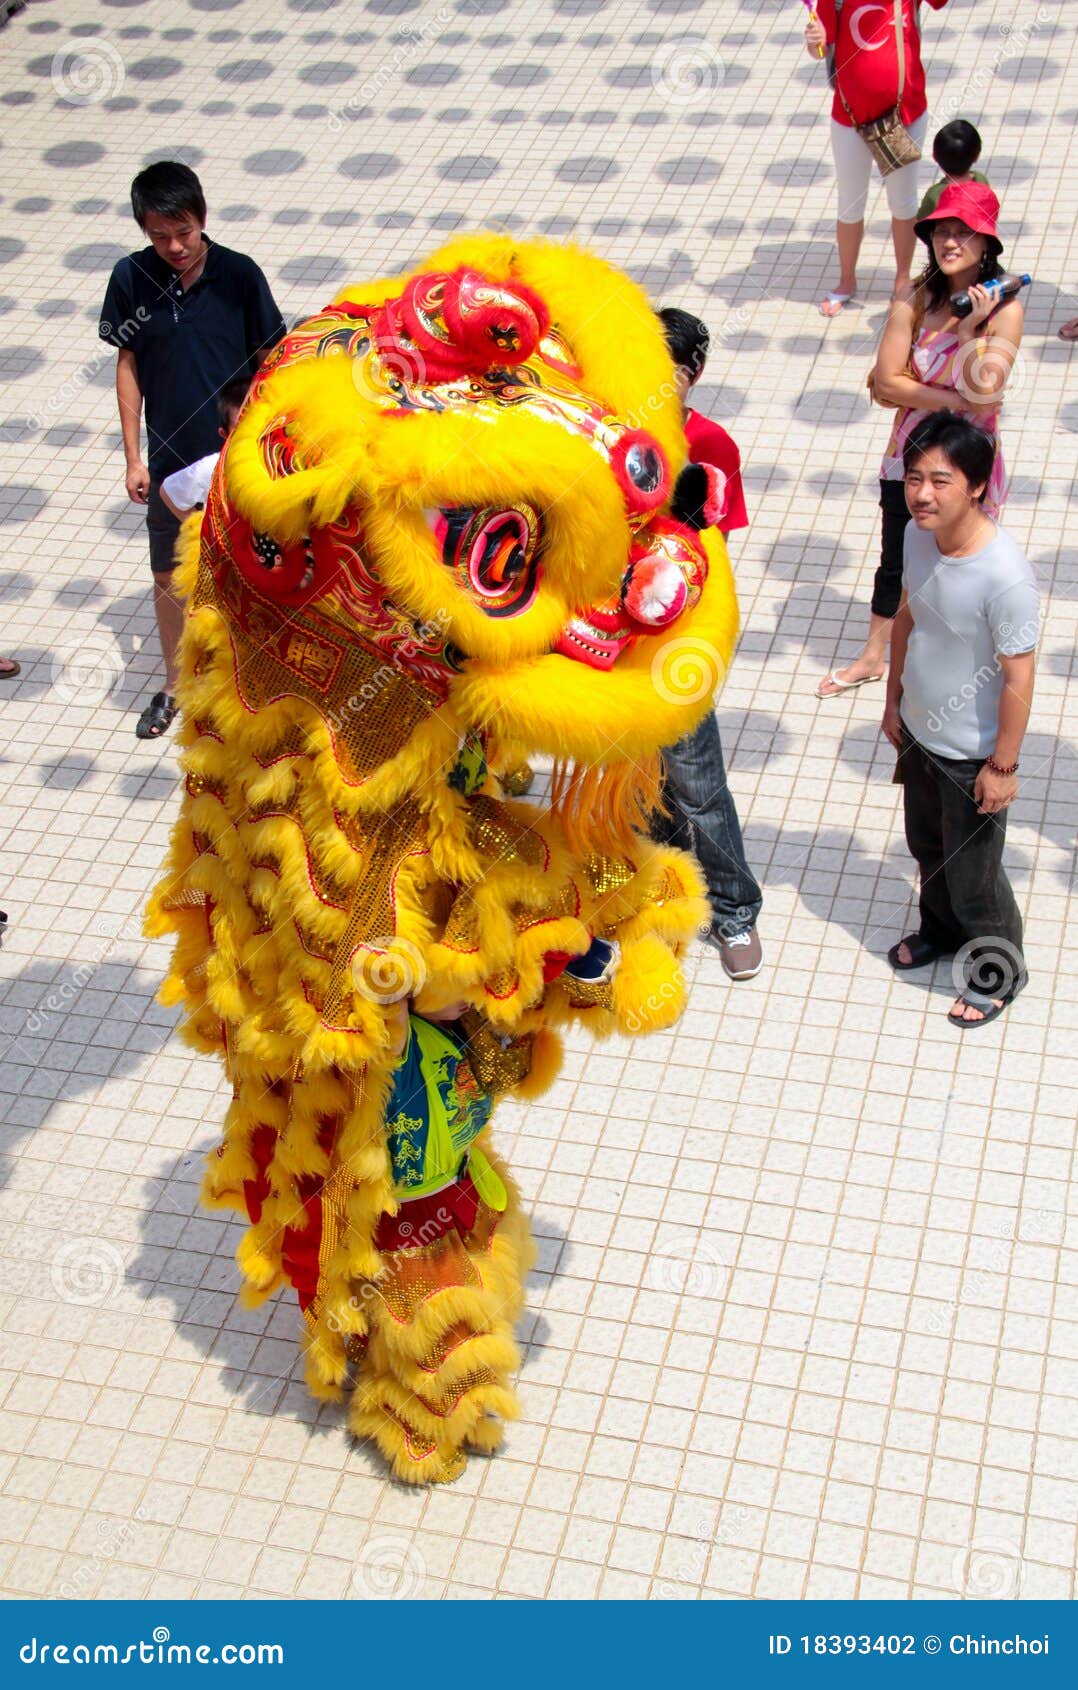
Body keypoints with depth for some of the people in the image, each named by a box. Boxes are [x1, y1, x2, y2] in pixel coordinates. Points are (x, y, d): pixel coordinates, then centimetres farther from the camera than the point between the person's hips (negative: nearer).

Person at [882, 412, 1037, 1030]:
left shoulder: (1004, 575, -34)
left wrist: (1003, 766, -17)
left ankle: (999, 972, 40)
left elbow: (1018, 677, -25)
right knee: (927, 847, 29)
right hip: (918, 732, 7)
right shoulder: (918, 536, -12)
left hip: (971, 754, -7)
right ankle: (942, 930, 57)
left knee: (973, 872, 14)